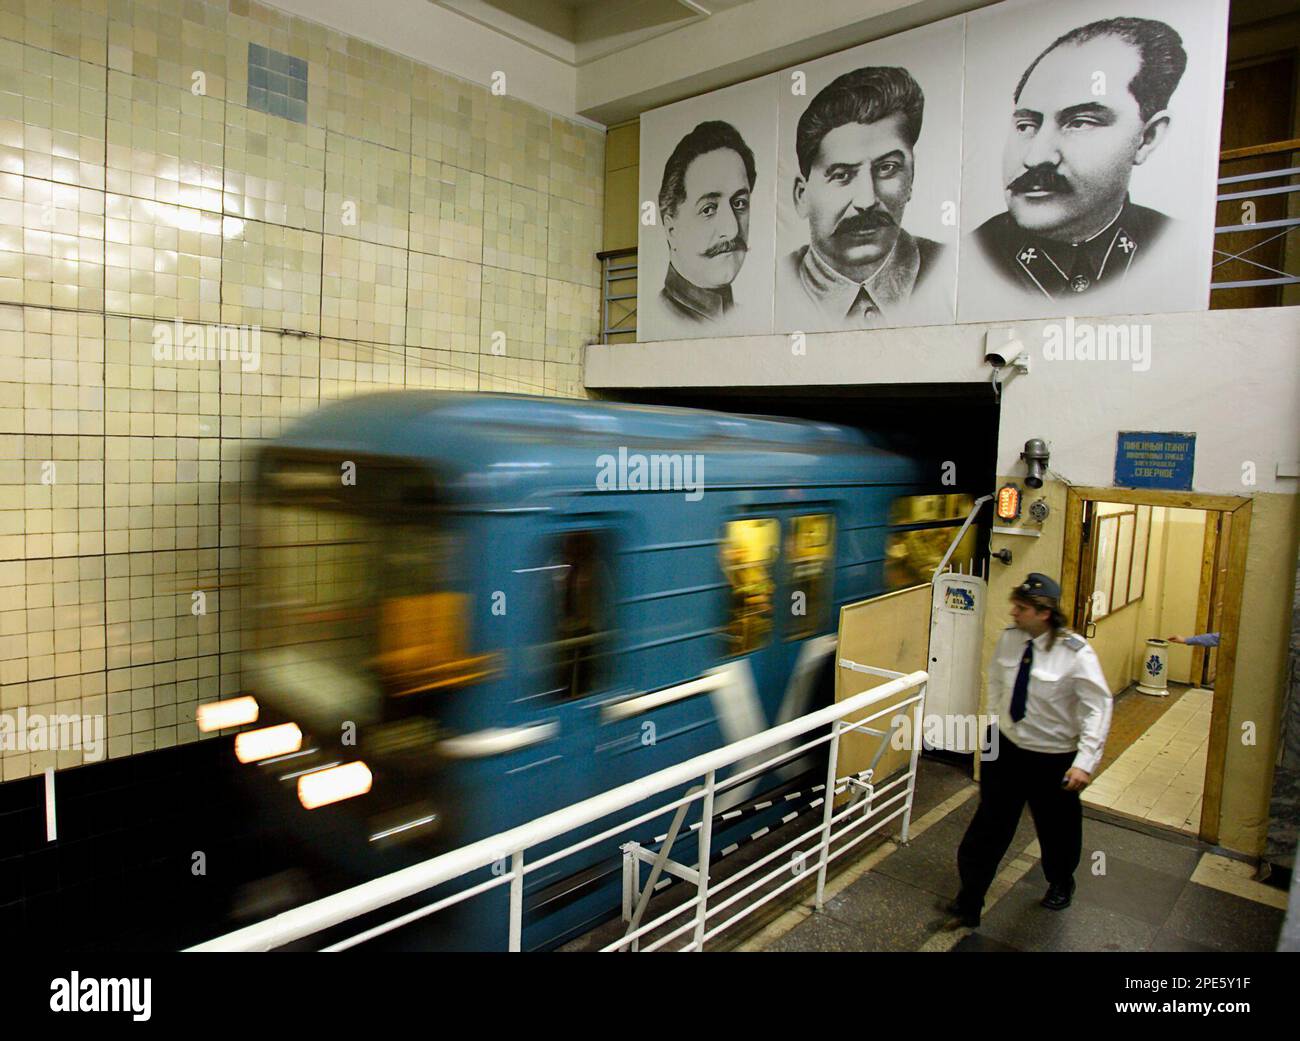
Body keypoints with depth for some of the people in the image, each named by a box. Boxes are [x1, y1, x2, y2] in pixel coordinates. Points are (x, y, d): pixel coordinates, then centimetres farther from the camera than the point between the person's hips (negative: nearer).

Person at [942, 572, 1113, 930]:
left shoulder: (1076, 654, -22)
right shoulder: (1009, 639, -8)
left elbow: (1098, 708, -19)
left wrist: (1086, 762, -24)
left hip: (1053, 758, -3)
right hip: (1005, 747, 3)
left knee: (1056, 829, 20)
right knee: (988, 826, 8)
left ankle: (1060, 885, 52)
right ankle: (968, 906, 20)